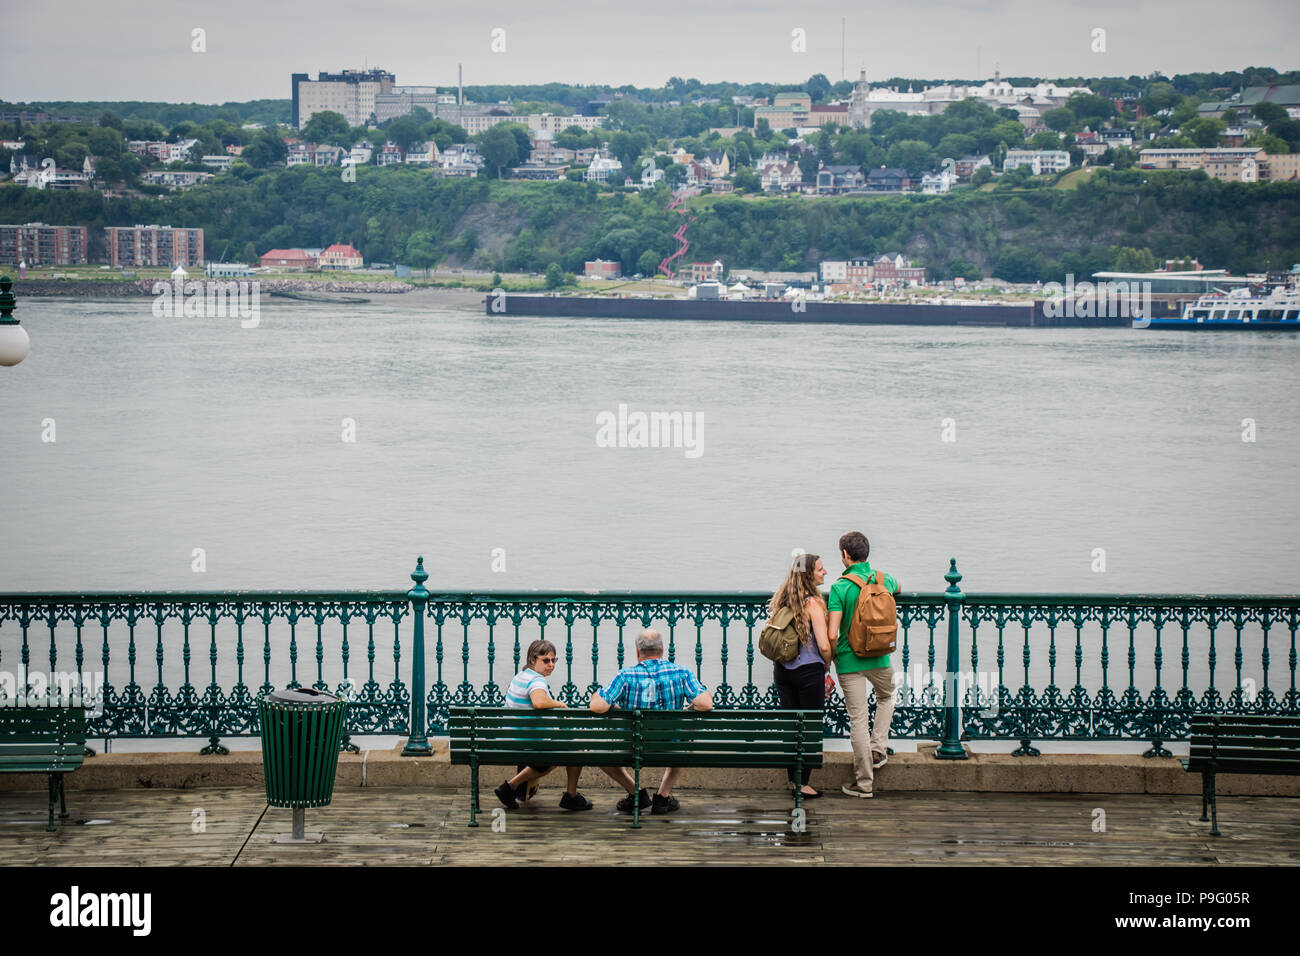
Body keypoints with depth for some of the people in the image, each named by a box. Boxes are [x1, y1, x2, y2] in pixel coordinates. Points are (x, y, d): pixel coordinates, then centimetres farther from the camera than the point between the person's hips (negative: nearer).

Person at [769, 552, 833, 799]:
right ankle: (803, 784, 6)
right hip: (809, 671, -6)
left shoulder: (783, 600, 7)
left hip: (782, 670, 6)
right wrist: (826, 667, 2)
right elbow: (824, 646, -18)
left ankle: (793, 781, 17)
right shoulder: (813, 603, -14)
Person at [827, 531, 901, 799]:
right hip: (879, 657, 3)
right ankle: (877, 750, 23)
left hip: (849, 661, -3)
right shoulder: (883, 580, 1)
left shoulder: (839, 588, -13)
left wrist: (829, 660, -1)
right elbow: (898, 589, 28)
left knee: (858, 719, 2)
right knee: (886, 698, 32)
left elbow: (832, 633, -16)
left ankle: (864, 782, 5)